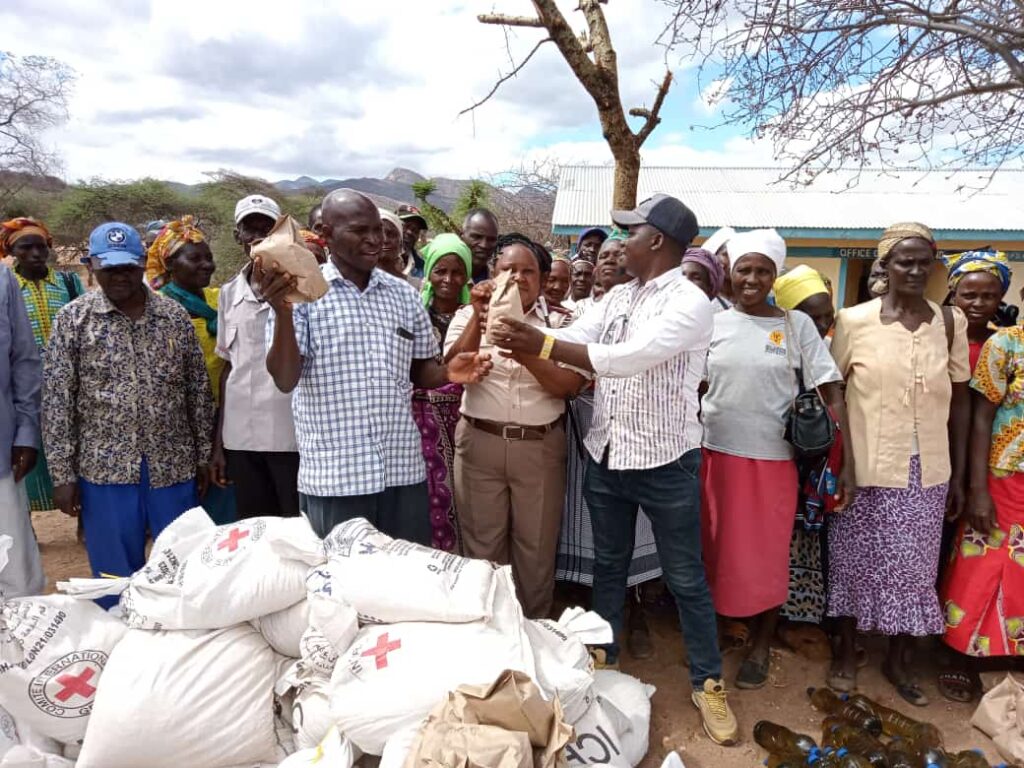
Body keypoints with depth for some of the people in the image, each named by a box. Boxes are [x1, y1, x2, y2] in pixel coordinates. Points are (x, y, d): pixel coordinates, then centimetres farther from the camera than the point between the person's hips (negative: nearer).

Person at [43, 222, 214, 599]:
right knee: (116, 581, 10)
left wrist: (203, 456, 5)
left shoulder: (175, 315, 3)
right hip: (105, 469, -1)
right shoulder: (72, 319, -2)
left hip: (173, 466, 1)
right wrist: (63, 473, -6)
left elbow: (199, 390, 6)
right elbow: (57, 401, -3)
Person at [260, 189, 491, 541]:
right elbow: (285, 380, -12)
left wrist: (449, 373, -8)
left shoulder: (404, 294, 7)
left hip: (403, 471, 4)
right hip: (333, 476, -3)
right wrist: (282, 311, -28)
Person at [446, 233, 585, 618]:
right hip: (480, 443, 0)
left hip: (541, 446, 0)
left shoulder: (558, 322, 2)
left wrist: (527, 353, -25)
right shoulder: (468, 316, 5)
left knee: (536, 546, 11)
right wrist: (480, 314, -17)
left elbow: (569, 386, -9)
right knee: (482, 544, 11)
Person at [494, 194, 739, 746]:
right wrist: (521, 335, -18)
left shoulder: (689, 303, -16)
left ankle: (707, 681, 25)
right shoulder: (617, 297, 8)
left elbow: (628, 357, -30)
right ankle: (602, 654, 38)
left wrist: (543, 345, -33)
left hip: (664, 462, -6)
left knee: (685, 577, 8)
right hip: (606, 454, 6)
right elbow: (571, 339, -1)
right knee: (608, 563, 20)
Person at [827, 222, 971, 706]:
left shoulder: (951, 322, 2)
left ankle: (898, 661, 33)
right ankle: (847, 652, 32)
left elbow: (960, 400, 7)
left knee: (914, 567, 12)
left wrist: (959, 474, 7)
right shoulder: (854, 321, -5)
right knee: (856, 560, 11)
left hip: (927, 471, 2)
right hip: (864, 467, -2)